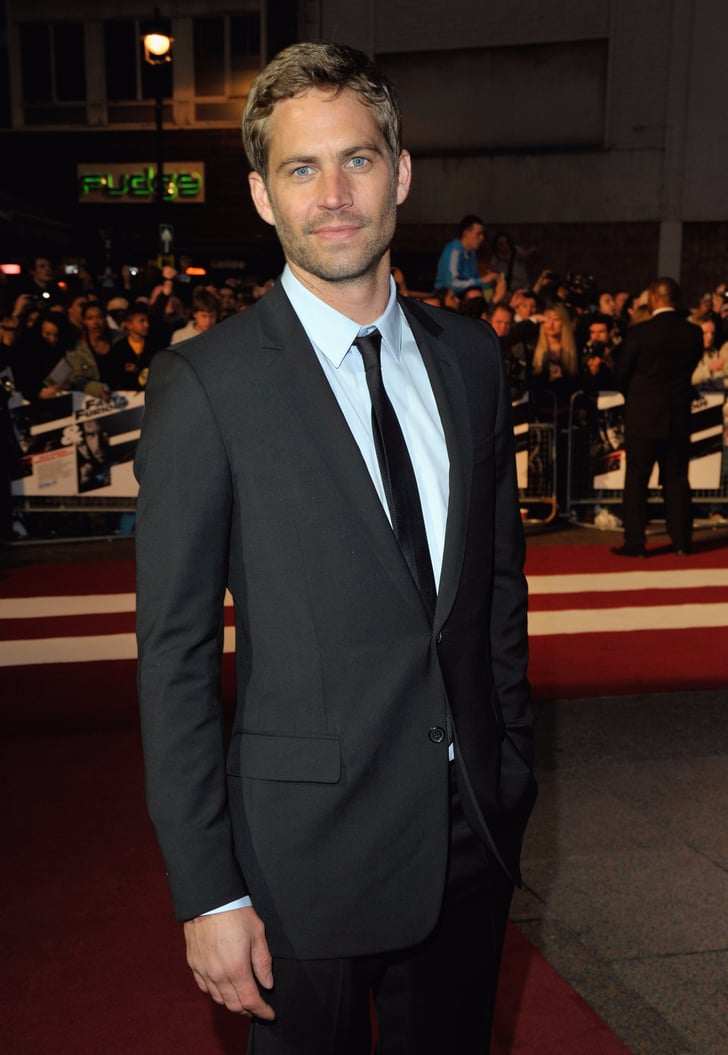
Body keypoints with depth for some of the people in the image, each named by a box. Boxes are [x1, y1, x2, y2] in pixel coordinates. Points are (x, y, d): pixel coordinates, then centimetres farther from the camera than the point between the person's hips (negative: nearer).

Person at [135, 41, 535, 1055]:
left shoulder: (470, 354, 3)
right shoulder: (204, 383, -13)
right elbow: (175, 654, -12)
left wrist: (512, 764, 11)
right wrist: (206, 892, -12)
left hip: (475, 831, 5)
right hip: (309, 854, -4)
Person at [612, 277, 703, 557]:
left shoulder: (638, 333, -13)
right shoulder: (694, 333, -1)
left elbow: (621, 374, -5)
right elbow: (690, 368, 8)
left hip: (643, 417, -4)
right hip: (679, 418, 4)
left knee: (636, 481, 3)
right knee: (677, 480, 11)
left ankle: (634, 543, 4)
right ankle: (681, 541, 15)